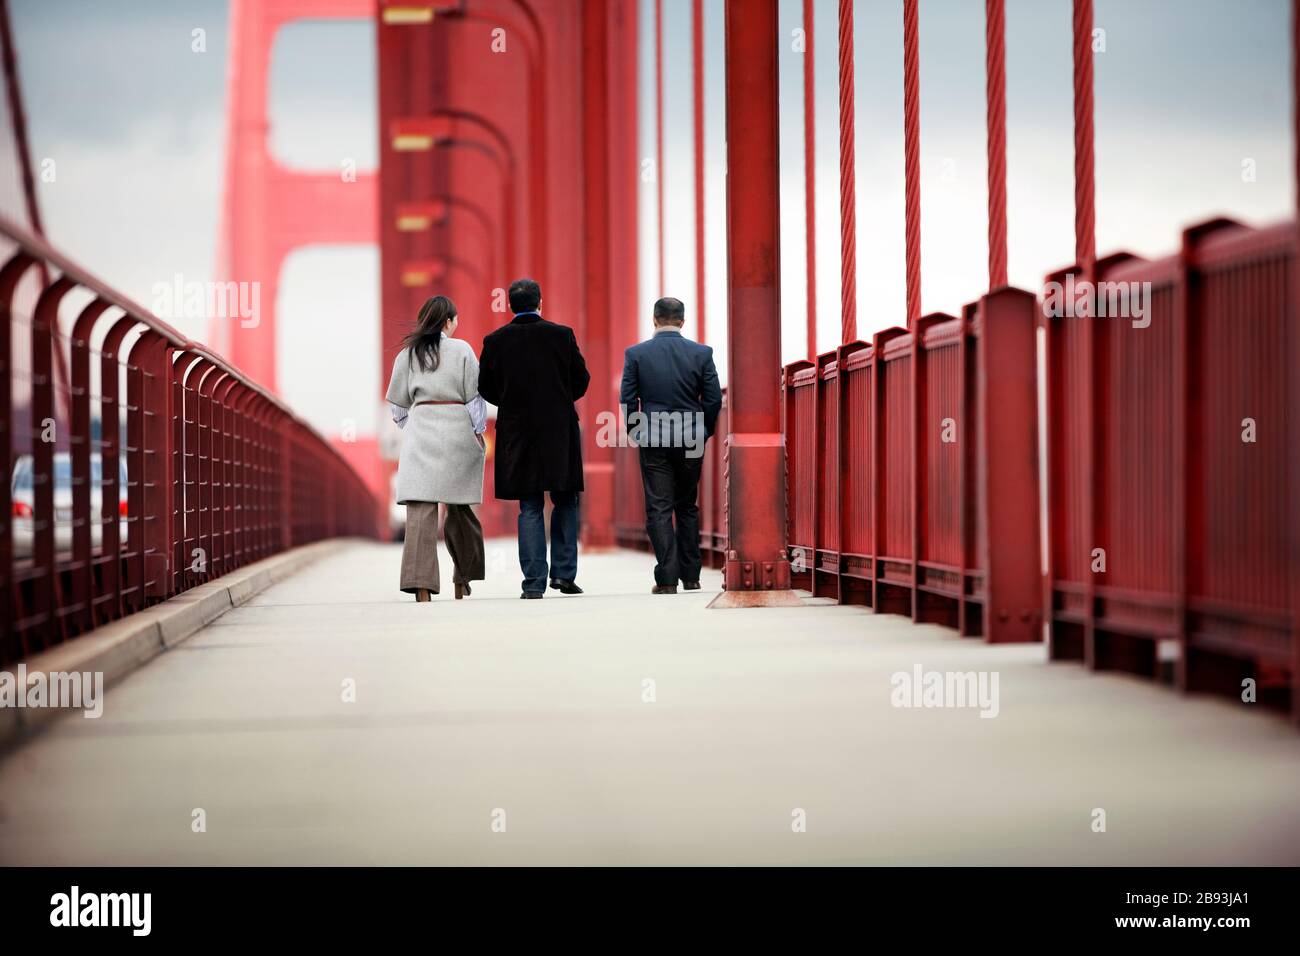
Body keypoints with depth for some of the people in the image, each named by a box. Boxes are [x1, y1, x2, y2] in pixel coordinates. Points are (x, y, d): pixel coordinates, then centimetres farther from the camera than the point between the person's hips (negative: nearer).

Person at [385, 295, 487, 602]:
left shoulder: (407, 355, 8)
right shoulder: (461, 350, 1)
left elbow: (398, 404, 11)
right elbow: (475, 395, 1)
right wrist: (479, 431, 9)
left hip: (420, 429, 1)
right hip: (458, 429, -1)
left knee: (421, 506, -7)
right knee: (459, 505, 12)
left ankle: (420, 581, -20)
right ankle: (463, 581, 21)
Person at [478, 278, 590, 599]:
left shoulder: (495, 341, -2)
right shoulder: (562, 335, -5)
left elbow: (486, 388, 3)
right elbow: (581, 379, 0)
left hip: (517, 432, 1)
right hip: (559, 430, -1)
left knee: (530, 509, 5)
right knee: (565, 503, 13)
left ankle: (534, 581, 1)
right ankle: (563, 573, 6)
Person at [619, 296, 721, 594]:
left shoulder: (636, 354, -4)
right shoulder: (701, 353, -2)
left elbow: (627, 401, -3)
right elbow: (714, 399, 0)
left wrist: (636, 435, 11)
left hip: (653, 442, -2)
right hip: (691, 441, 2)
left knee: (659, 510, 0)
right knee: (688, 508, 14)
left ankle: (667, 579, -7)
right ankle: (690, 576, 14)